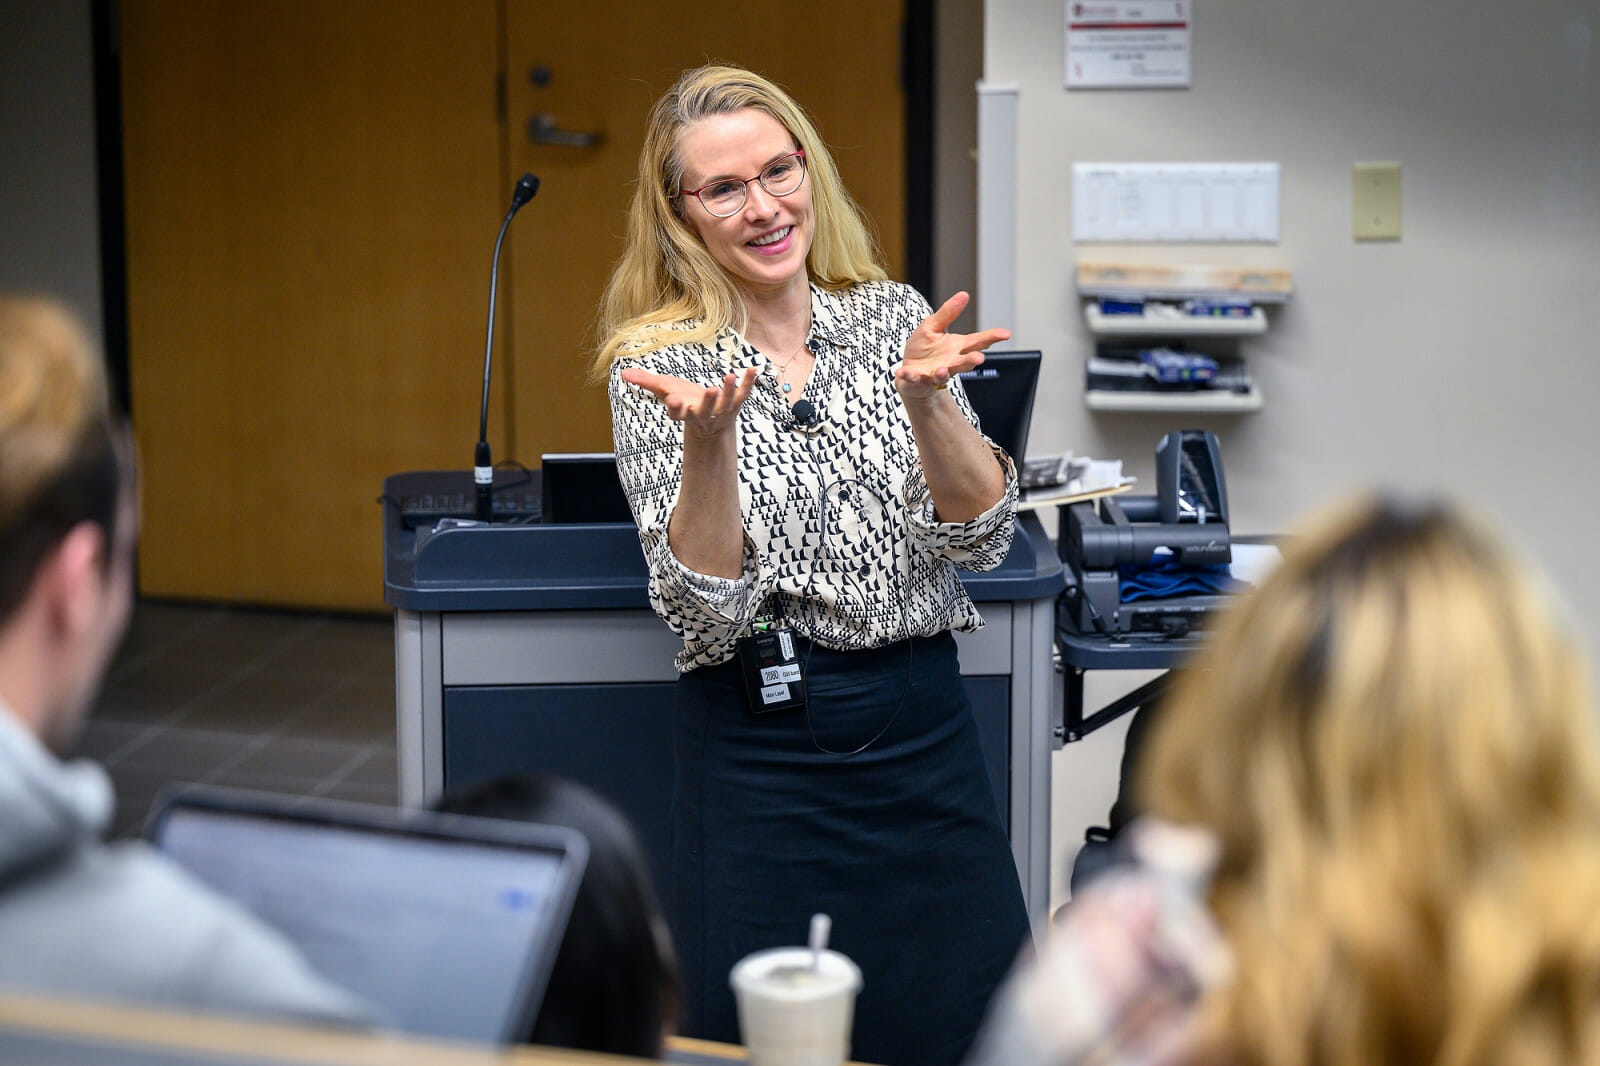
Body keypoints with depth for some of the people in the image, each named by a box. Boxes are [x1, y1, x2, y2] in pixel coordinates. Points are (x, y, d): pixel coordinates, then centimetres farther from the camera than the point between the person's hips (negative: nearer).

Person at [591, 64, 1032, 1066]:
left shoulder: (892, 316, 5)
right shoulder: (659, 362, -3)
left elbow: (981, 538, -3)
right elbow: (707, 608, -12)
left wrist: (923, 397, -19)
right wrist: (707, 437, -26)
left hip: (923, 723, 3)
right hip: (762, 746, -3)